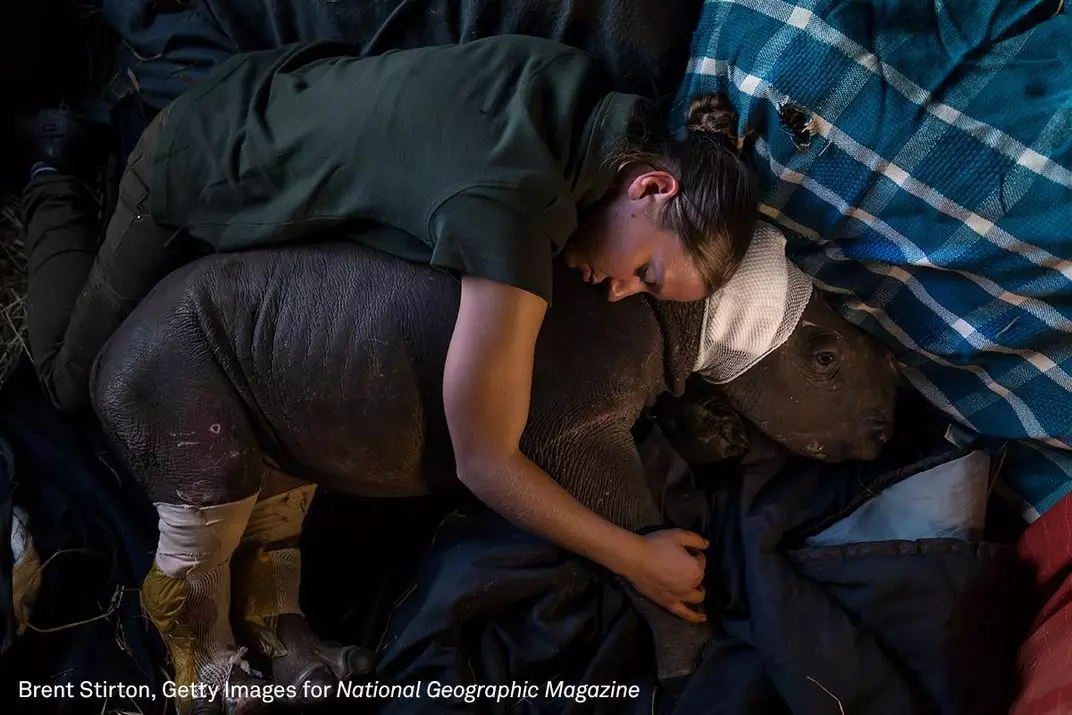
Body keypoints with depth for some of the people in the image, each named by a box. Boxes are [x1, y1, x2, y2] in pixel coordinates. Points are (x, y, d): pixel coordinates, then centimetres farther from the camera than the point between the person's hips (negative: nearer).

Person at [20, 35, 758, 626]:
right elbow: (484, 463, -39)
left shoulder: (583, 87, -20)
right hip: (196, 174, -7)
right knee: (79, 382, 14)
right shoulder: (514, 210, -44)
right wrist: (637, 560, -29)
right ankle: (55, 197, 34)